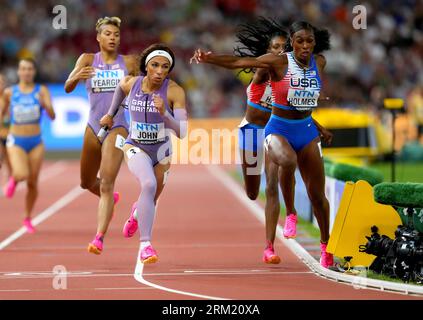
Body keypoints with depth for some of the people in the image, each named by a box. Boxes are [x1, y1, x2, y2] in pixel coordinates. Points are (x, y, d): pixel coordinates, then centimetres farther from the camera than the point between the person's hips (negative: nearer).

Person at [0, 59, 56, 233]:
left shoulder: (41, 91, -2)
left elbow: (52, 116, -11)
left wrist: (46, 105, -28)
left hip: (35, 142, 1)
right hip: (16, 141, -1)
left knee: (32, 183, 6)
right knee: (22, 175, -26)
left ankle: (27, 219, 26)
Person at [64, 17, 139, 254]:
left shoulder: (129, 62, 3)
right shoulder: (88, 60, 1)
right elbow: (67, 88, -11)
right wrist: (76, 77, -32)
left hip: (117, 127, -3)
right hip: (94, 127, 3)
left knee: (106, 184, -16)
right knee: (87, 183, 19)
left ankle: (99, 239, -21)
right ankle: (110, 199, 52)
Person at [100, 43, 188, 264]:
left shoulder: (174, 91, -21)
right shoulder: (130, 84, -14)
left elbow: (182, 132, -26)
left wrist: (164, 113, -40)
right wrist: (111, 114, 19)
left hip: (161, 150, 2)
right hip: (135, 147, -2)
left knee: (151, 201, 20)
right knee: (149, 184, -32)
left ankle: (137, 213, 60)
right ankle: (145, 245, -31)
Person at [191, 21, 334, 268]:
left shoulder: (319, 62, 1)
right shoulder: (279, 62, -12)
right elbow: (239, 62, -23)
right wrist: (209, 58, -37)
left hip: (307, 129, 4)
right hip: (279, 128, -4)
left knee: (317, 194, 7)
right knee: (288, 161, -38)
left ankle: (326, 244, 28)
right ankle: (290, 213, -14)